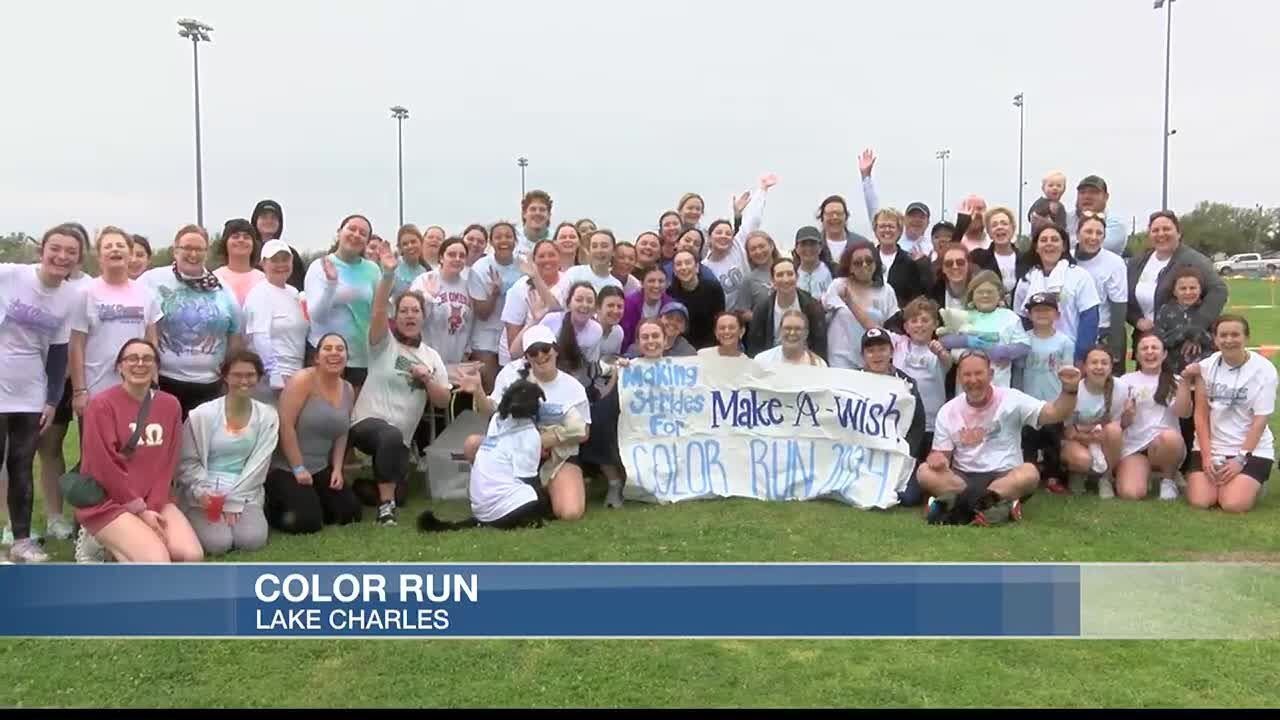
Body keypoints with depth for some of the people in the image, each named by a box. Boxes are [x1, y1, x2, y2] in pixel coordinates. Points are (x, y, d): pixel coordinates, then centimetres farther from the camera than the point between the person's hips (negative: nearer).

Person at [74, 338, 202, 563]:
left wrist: (153, 506, -10)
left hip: (153, 501, 5)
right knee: (157, 562, -24)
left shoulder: (170, 405, 5)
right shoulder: (102, 404, -10)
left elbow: (167, 463, 3)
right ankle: (100, 544, 5)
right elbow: (103, 467, -14)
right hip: (108, 502, -5)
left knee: (192, 555, -17)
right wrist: (140, 509, -13)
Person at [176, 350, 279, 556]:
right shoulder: (202, 415, -9)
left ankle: (235, 514, 12)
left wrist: (234, 502, -11)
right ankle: (198, 522, 12)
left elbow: (257, 465, -3)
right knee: (218, 543, -23)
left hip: (245, 493, 2)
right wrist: (201, 492, -18)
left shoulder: (267, 416, -2)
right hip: (205, 494, -2)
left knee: (253, 540, -22)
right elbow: (186, 462, -3)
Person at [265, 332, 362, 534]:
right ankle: (268, 508, 11)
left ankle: (312, 500, 24)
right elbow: (285, 426, -19)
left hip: (320, 468, 7)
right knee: (308, 522, -17)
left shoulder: (348, 390, 6)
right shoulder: (303, 380, -15)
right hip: (286, 467, -7)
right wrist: (298, 469, -19)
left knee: (350, 513, 1)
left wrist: (337, 469, 0)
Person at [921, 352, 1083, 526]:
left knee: (1029, 472, -34)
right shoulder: (948, 411, 4)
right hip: (963, 479, 2)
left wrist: (1069, 390, -27)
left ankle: (956, 503, -42)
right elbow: (940, 454, 5)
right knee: (925, 472, -27)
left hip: (1005, 477, -1)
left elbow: (1054, 413, -8)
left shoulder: (1011, 399, -1)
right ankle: (1002, 505, -37)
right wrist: (936, 458, -20)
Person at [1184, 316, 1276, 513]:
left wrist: (1240, 459, -15)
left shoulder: (1264, 369, -7)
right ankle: (1216, 480, 17)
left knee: (1233, 504, -20)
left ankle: (1251, 485, 14)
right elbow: (1201, 414, 1)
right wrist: (1206, 455, -8)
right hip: (1210, 447, 2)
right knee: (1199, 501, -16)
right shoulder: (1206, 366, 1)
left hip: (1252, 449, -2)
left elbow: (1260, 421, -9)